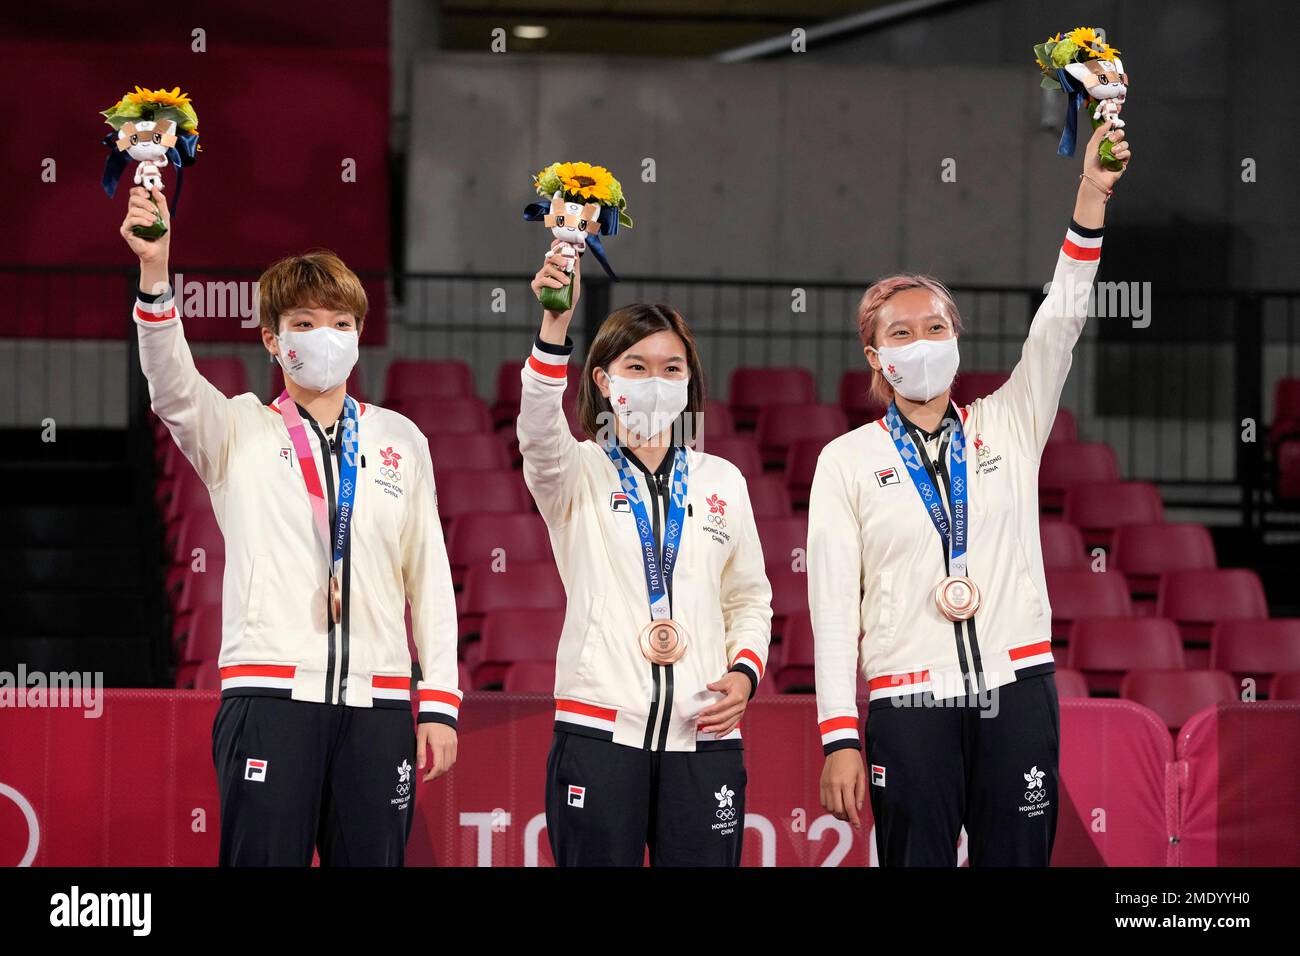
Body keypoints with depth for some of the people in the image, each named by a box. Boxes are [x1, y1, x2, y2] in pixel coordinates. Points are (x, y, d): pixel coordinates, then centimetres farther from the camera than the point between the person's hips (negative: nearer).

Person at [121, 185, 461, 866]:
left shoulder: (400, 441, 16)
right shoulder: (238, 432, 10)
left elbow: (429, 574, 14)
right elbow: (171, 385, -10)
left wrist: (440, 702, 6)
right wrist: (155, 271, -27)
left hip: (376, 703, 2)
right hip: (269, 696, -2)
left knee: (372, 860, 0)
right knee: (263, 858, -9)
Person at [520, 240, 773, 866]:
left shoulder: (722, 481, 14)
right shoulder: (579, 473, 4)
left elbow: (750, 598, 21)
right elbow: (539, 433, -19)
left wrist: (745, 671, 0)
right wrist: (555, 326, -34)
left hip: (703, 734, 2)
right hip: (598, 732, -2)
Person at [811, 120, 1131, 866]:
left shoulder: (1007, 429, 12)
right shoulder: (848, 461, 5)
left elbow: (1060, 324, 1)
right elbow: (832, 603, 1)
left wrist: (1092, 197, -10)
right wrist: (840, 738, -7)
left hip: (1018, 692, 2)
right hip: (909, 705, -2)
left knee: (1017, 859, 1)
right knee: (916, 859, -3)